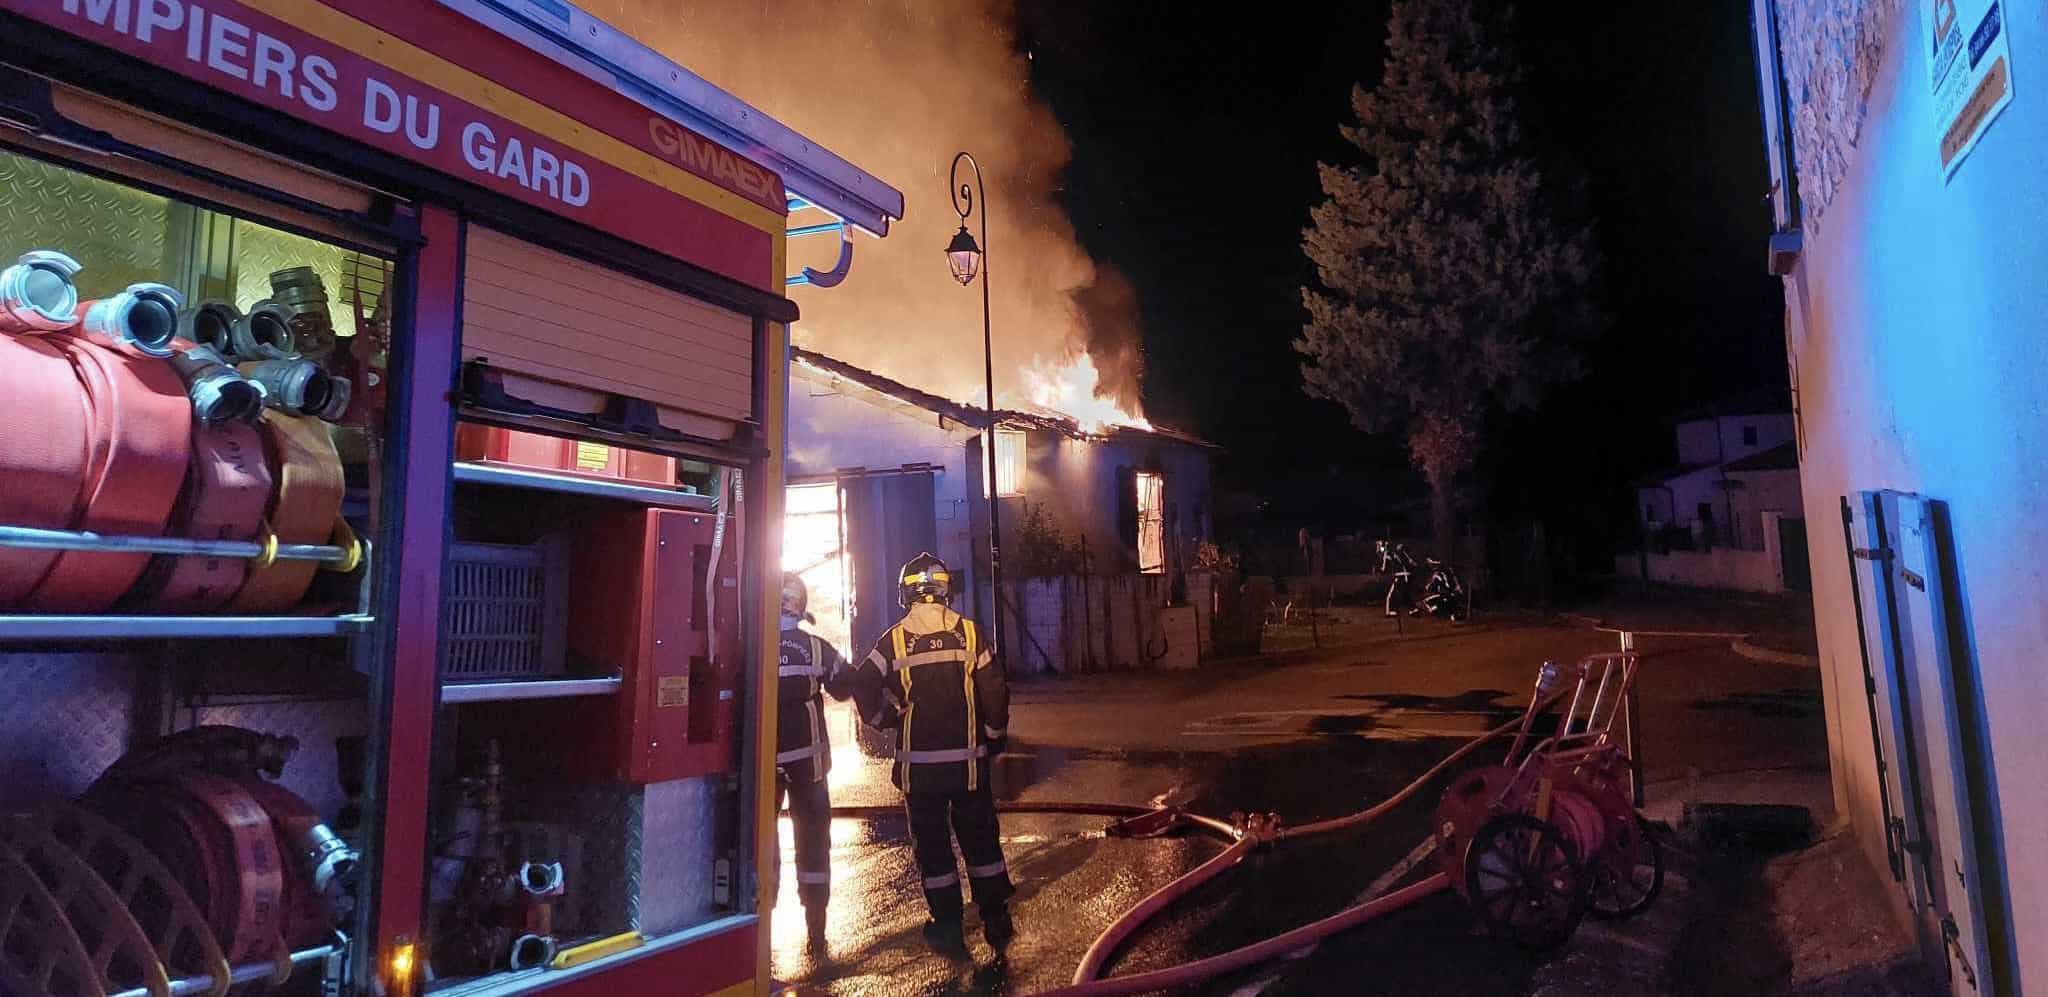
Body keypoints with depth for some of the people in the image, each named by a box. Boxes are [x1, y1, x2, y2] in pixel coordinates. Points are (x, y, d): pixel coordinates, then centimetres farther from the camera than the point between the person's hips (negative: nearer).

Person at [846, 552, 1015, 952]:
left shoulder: (894, 640, -6)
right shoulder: (970, 633, -4)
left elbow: (863, 686, -10)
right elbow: (995, 692, -3)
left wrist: (883, 719, 6)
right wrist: (994, 735, 10)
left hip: (918, 762, -1)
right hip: (968, 758, 1)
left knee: (931, 843, 11)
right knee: (981, 837, 14)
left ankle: (948, 926, 17)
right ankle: (996, 920, 20)